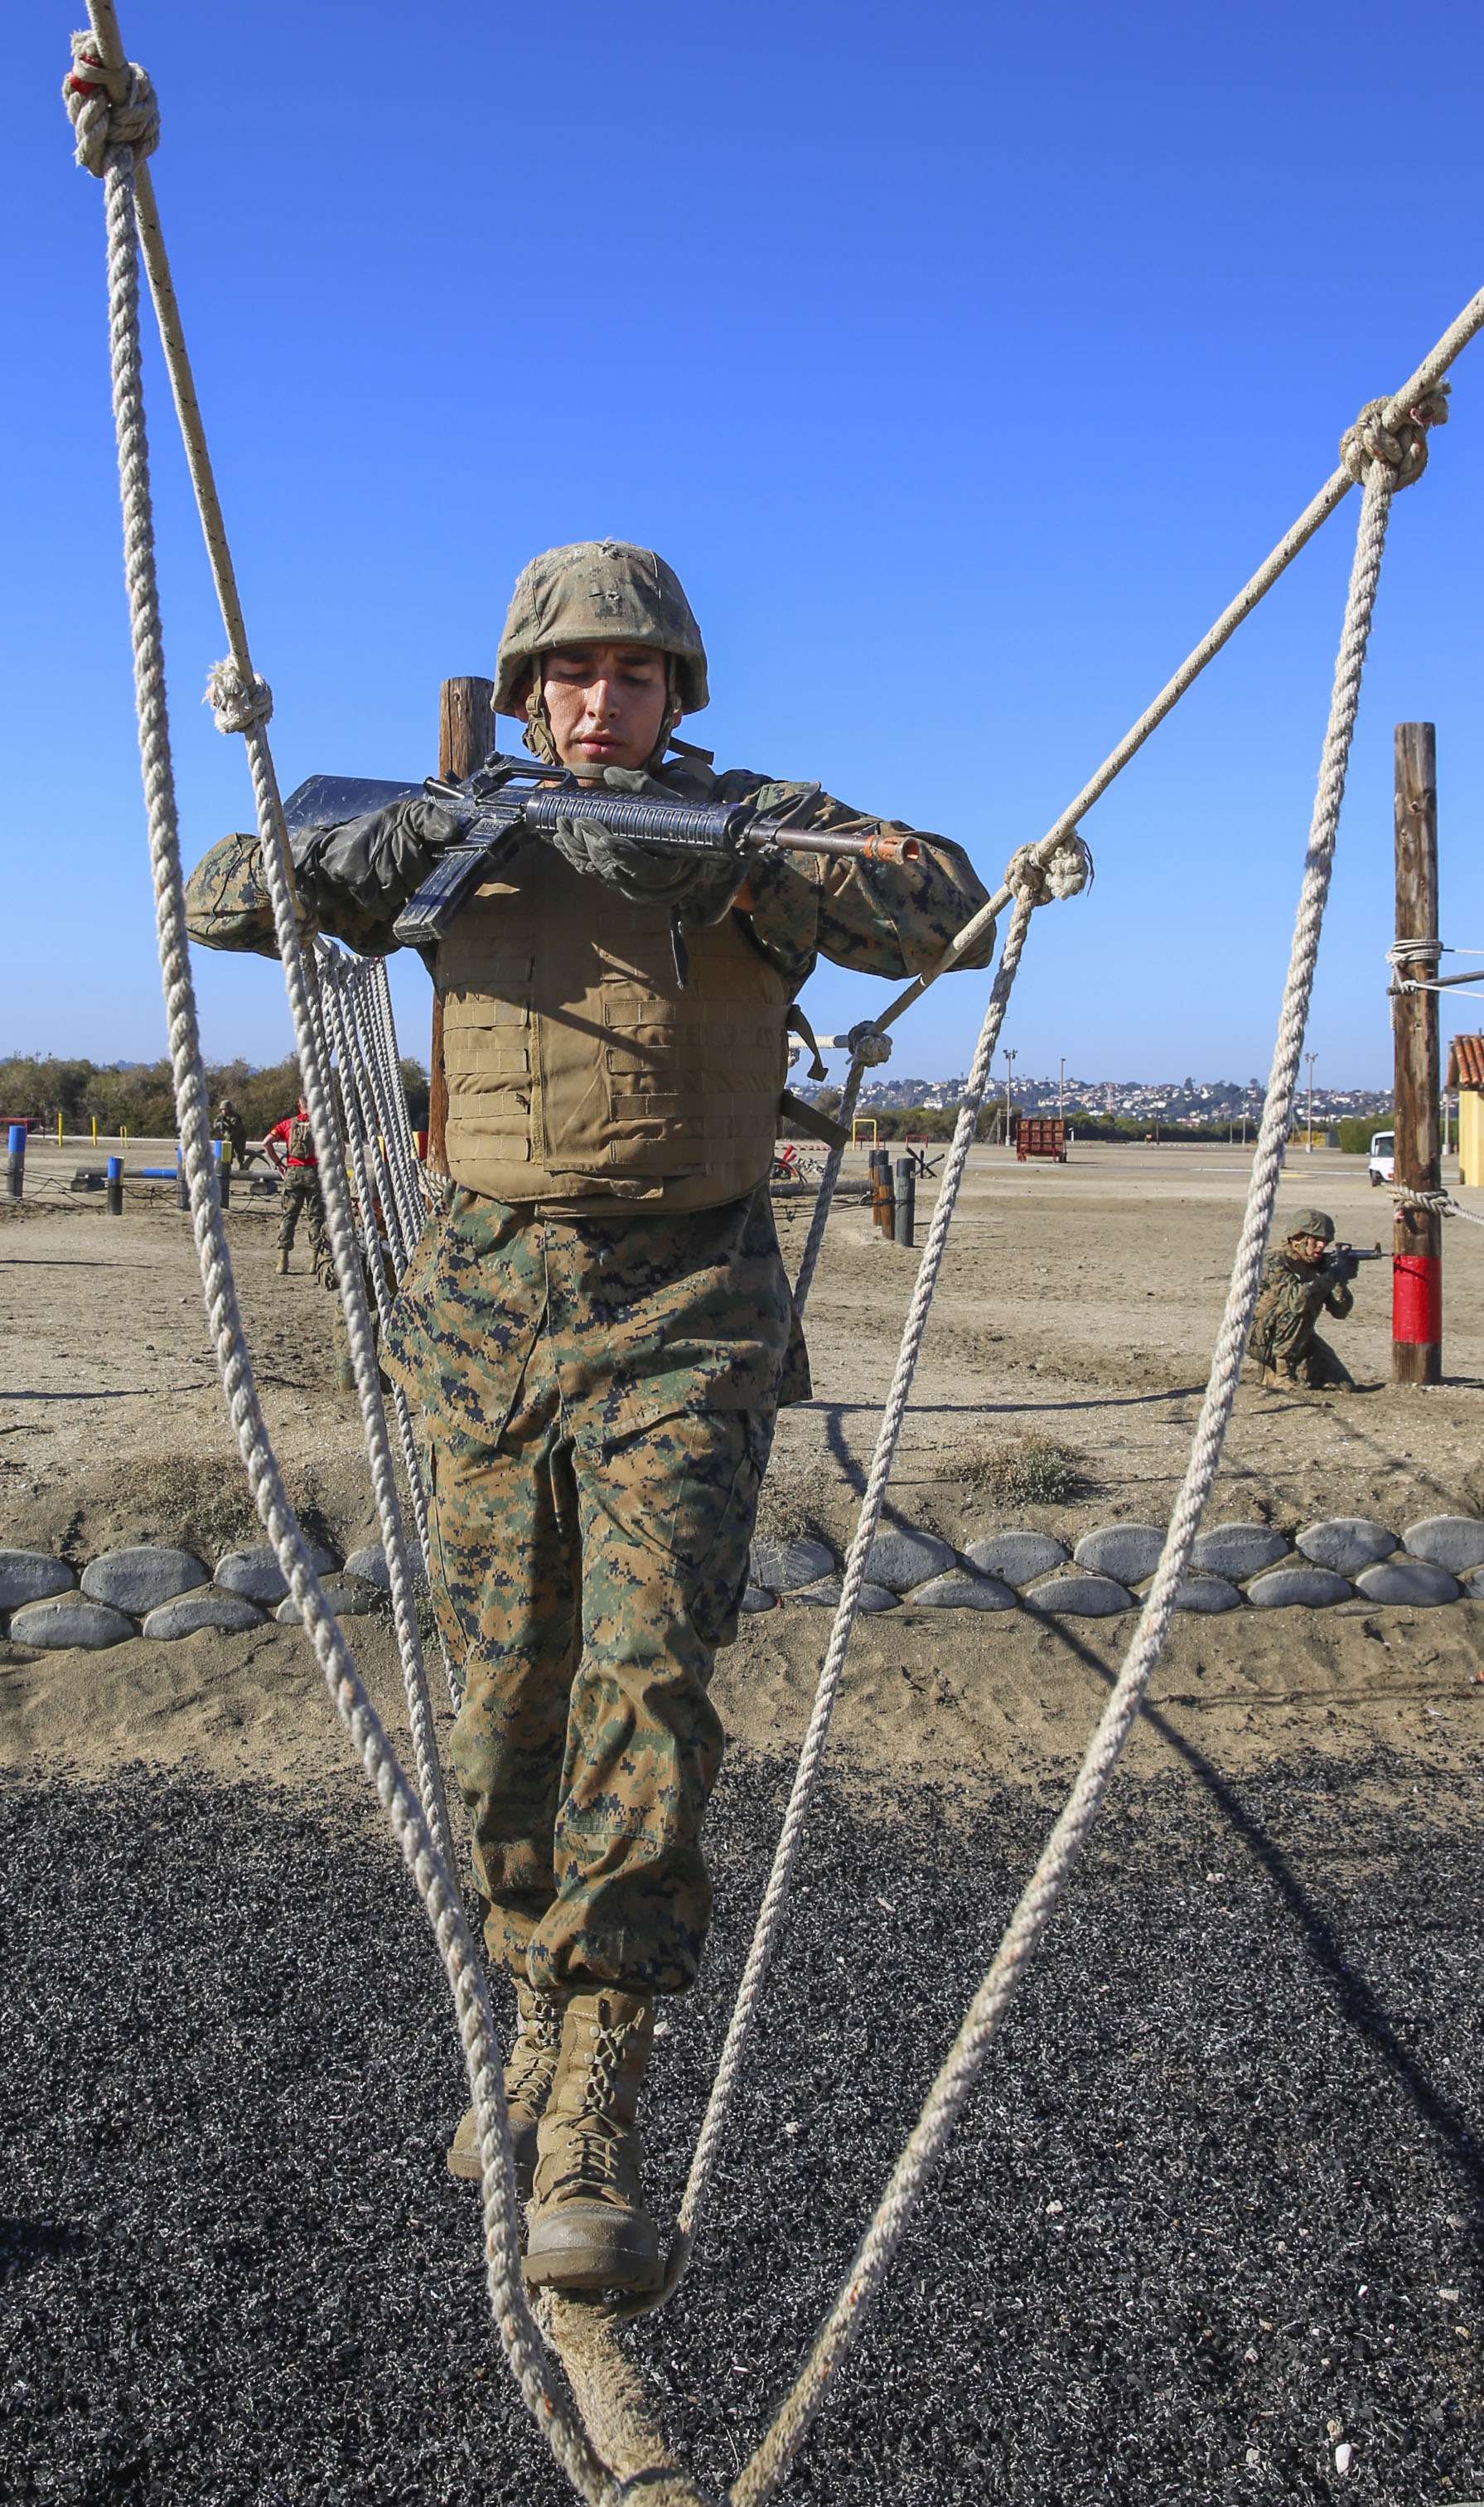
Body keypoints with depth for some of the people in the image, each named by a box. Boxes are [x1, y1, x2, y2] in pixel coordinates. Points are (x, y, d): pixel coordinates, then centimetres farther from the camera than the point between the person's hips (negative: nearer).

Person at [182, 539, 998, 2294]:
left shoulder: (758, 819, 5)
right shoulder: (464, 835, 11)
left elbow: (952, 908, -10)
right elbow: (219, 898, 11)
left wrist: (724, 867, -23)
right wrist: (352, 854, -11)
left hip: (686, 1316, -3)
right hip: (488, 1305, 3)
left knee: (647, 1689, -13)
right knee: (505, 1701, 9)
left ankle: (589, 2135, -5)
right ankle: (538, 2029, 29)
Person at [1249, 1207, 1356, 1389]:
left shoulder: (1320, 1265, 3)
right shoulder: (1276, 1264, -18)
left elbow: (1340, 1312, -1)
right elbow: (1296, 1299, -35)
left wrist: (1341, 1280, -18)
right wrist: (1331, 1277, -29)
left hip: (1301, 1340, 7)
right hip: (1264, 1341, -7)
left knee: (1343, 1385, -1)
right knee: (1296, 1309, -32)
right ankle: (1281, 1375, -22)